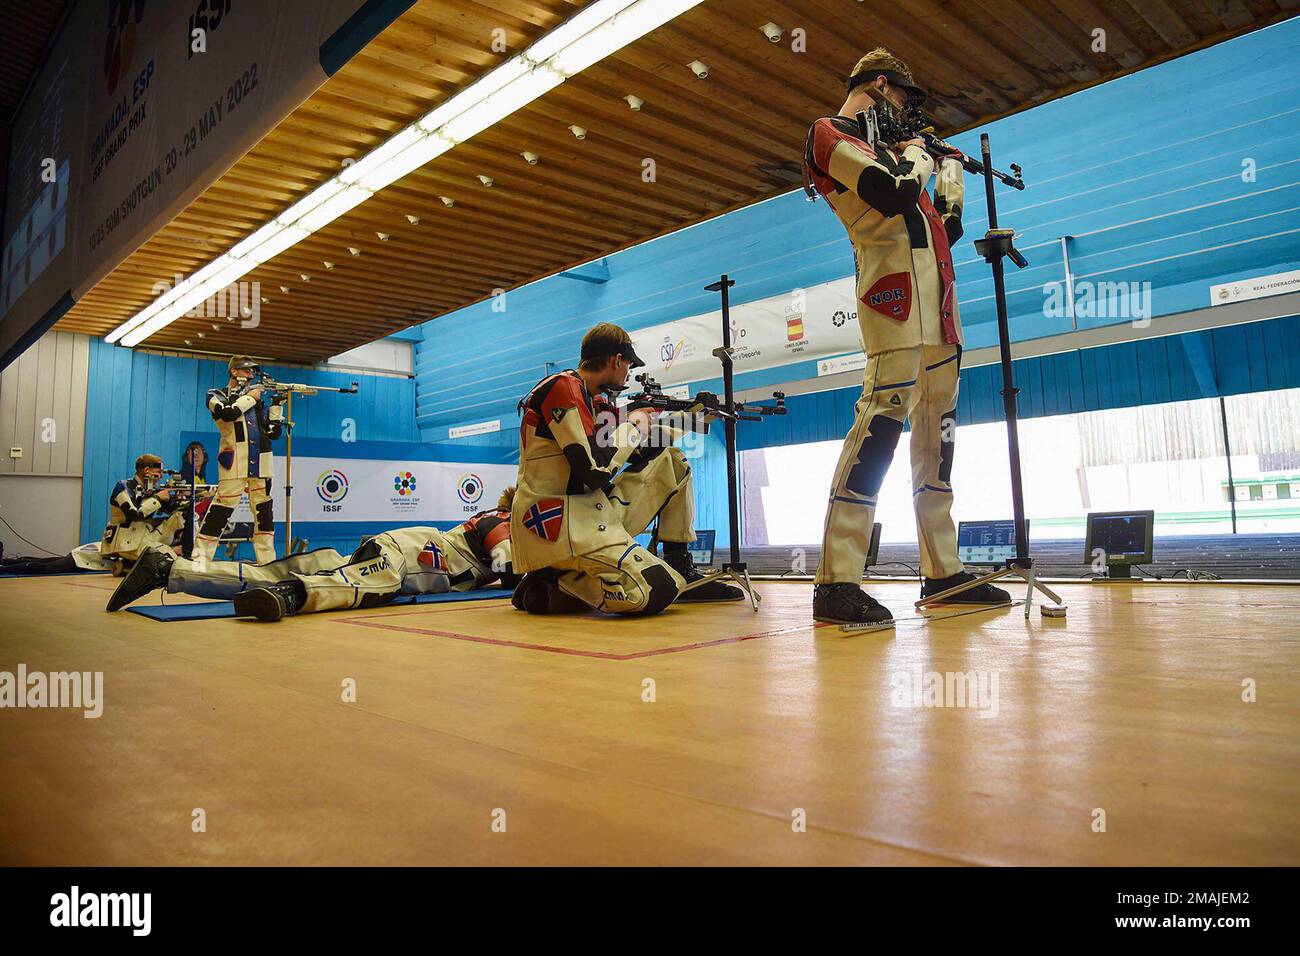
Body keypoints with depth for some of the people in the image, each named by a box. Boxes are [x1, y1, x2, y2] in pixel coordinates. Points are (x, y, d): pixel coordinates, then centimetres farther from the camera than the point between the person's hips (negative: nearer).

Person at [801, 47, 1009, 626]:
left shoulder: (882, 146, 30)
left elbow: (945, 230, 29)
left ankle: (942, 571, 11)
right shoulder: (830, 133, 4)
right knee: (883, 416, -20)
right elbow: (894, 194, -14)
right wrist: (915, 156, 4)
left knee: (937, 430, 6)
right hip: (896, 284, -9)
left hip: (936, 297, 9)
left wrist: (950, 173, 33)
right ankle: (837, 581, -22)